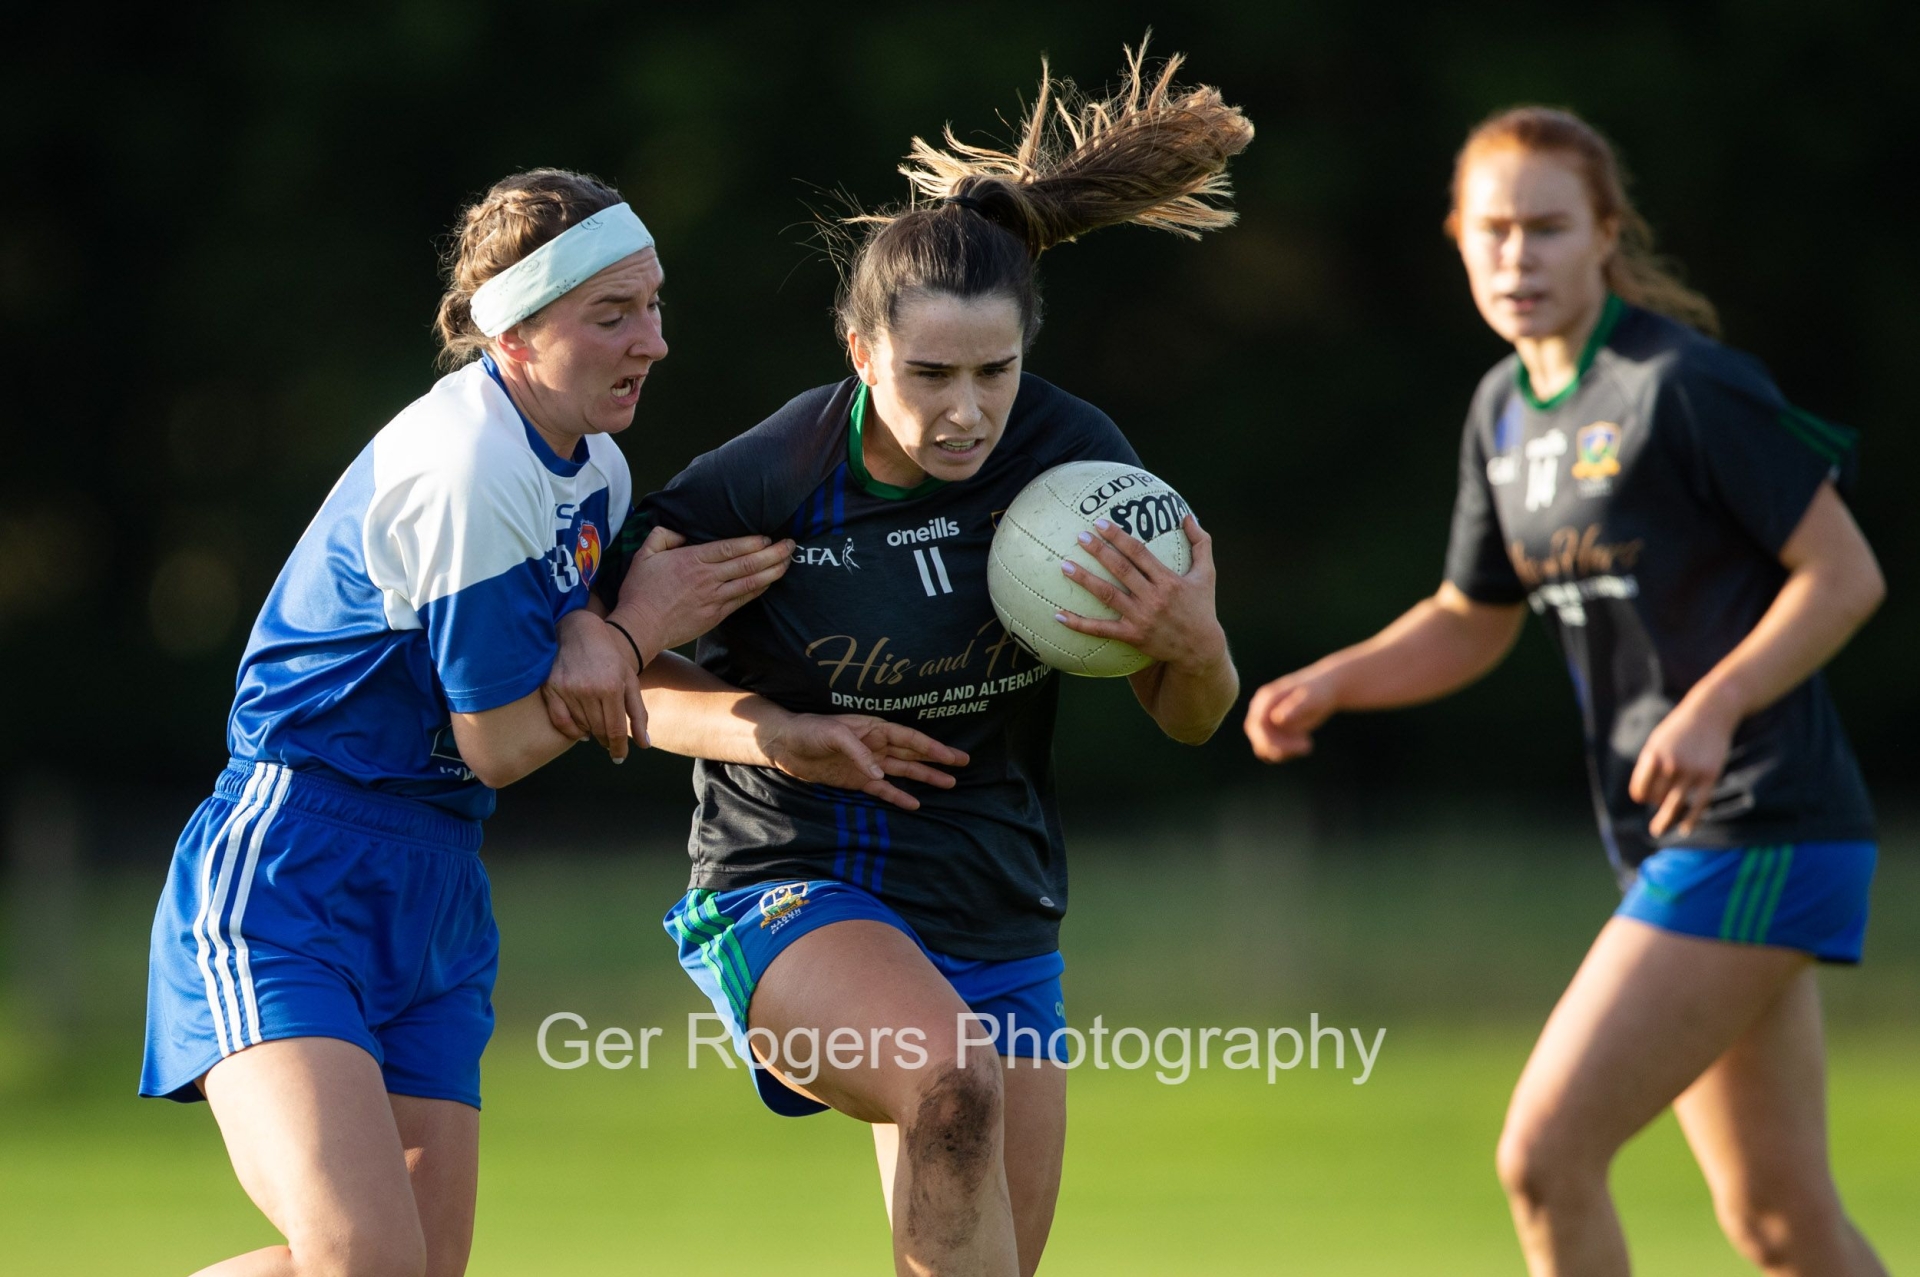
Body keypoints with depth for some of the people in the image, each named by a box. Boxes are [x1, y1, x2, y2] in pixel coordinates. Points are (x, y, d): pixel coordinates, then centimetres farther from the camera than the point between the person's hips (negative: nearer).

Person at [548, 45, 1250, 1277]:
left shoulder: (1072, 455, -10)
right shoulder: (756, 491, -19)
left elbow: (1191, 717, -1)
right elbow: (623, 675, -4)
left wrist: (1191, 642, -24)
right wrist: (772, 731, -22)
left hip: (999, 928, 5)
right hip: (790, 893, -5)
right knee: (950, 1079, -36)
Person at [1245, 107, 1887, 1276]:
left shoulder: (1683, 383, -14)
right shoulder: (1505, 411, 11)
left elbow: (1846, 576, -13)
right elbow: (1471, 622, 23)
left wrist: (1714, 708, -25)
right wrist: (1329, 685, 6)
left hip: (1760, 838, -8)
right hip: (1670, 851, 8)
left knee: (1545, 1157, -12)